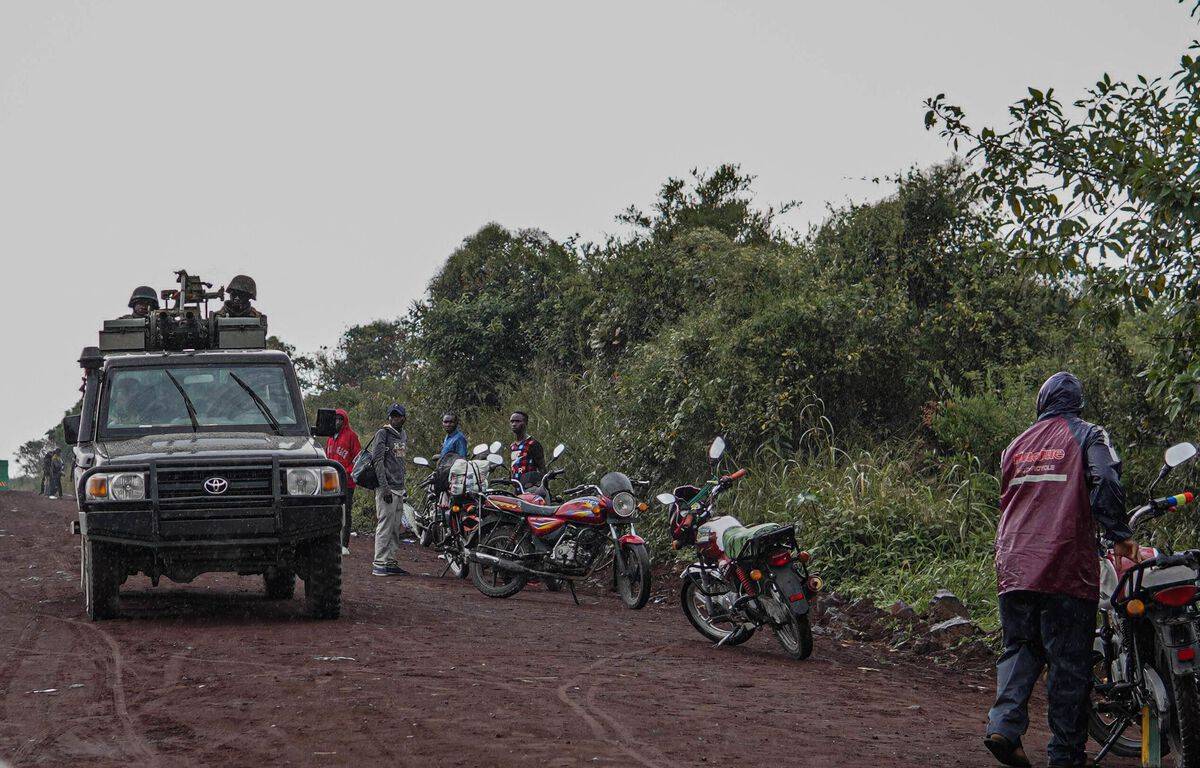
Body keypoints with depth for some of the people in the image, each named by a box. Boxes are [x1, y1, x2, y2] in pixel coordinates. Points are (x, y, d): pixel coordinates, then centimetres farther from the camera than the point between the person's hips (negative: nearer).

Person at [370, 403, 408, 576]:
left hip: (399, 488, 8)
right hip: (386, 488, -8)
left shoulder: (404, 435, 18)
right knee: (385, 525, -11)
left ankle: (390, 562, 15)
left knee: (396, 527, 10)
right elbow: (377, 461, -13)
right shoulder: (383, 434, -8)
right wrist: (385, 487, -19)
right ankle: (380, 564, -10)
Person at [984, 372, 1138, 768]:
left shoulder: (1018, 444, 18)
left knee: (1019, 648, 13)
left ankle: (1004, 722, -8)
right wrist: (1120, 535, -8)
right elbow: (1105, 486, -14)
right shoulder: (1087, 436, 2)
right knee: (1070, 661, 1)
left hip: (1013, 567, 4)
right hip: (1066, 566, -4)